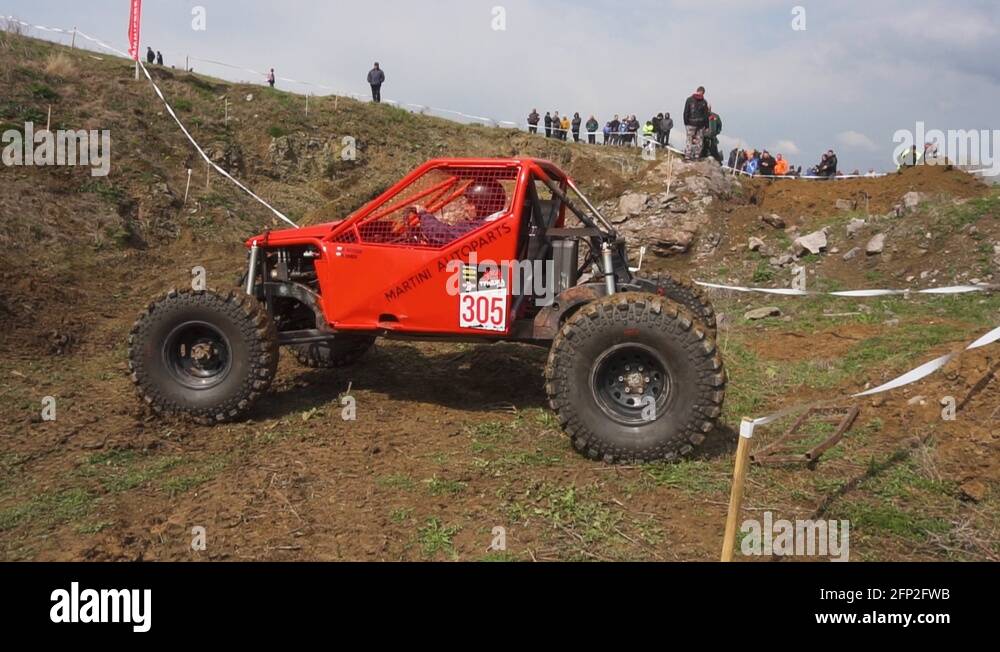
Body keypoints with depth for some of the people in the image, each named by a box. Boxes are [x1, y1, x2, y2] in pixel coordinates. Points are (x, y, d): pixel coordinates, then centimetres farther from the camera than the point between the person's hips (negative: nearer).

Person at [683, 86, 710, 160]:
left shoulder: (689, 100, -1)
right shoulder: (704, 102, 2)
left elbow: (686, 112, -2)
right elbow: (706, 115, 4)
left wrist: (686, 122, 6)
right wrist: (706, 126, 10)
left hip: (691, 123, -1)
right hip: (701, 124, 1)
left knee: (690, 140, -1)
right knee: (699, 140, 8)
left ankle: (687, 156, -6)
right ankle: (697, 156, 9)